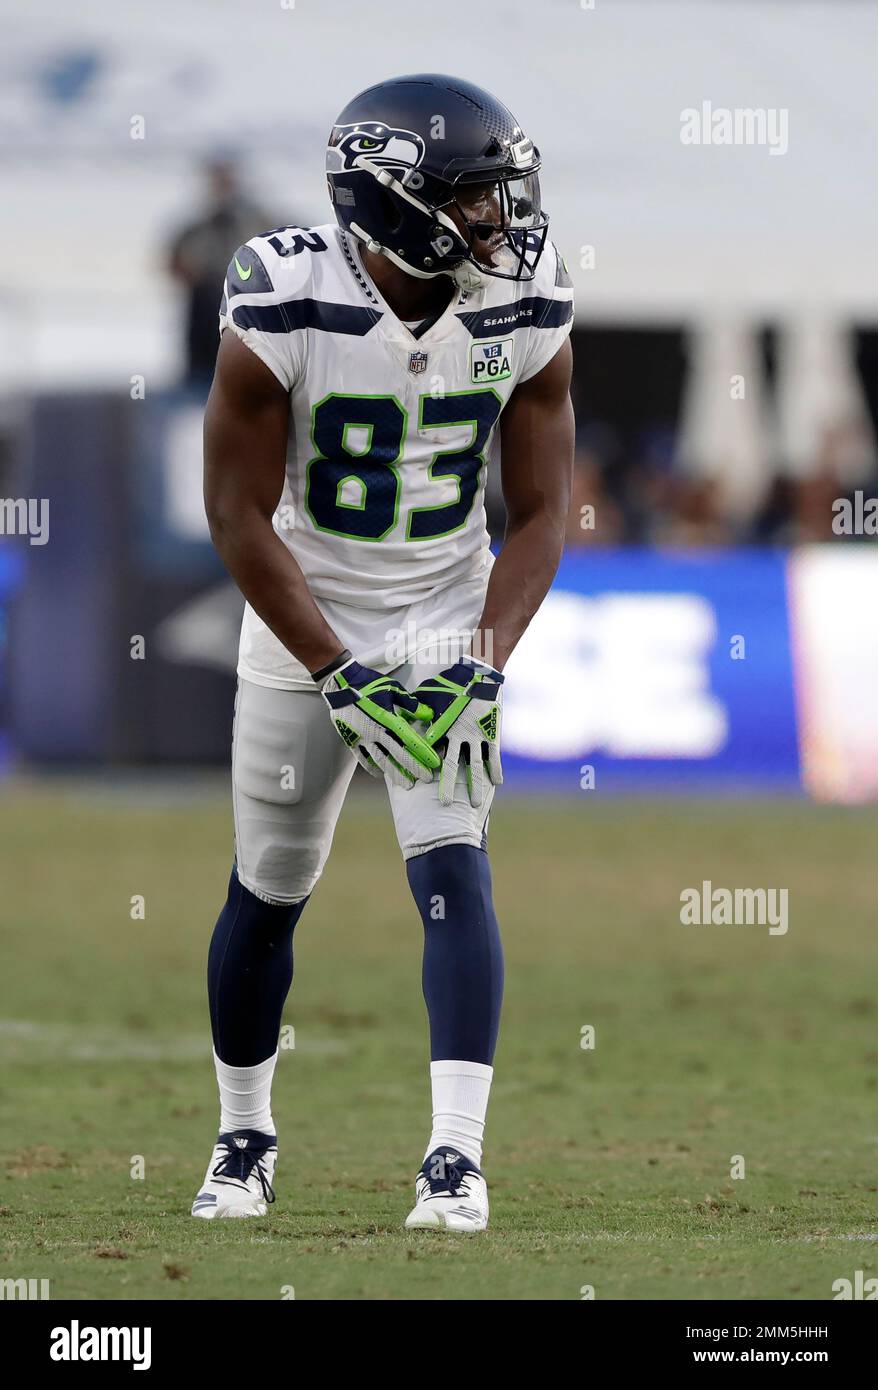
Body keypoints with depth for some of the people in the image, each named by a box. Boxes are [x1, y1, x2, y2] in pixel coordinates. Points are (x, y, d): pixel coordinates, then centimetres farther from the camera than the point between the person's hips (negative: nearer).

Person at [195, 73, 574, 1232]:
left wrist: (486, 661, -19)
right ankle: (243, 1138, 30)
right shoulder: (284, 309, -22)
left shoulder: (524, 316, -13)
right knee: (267, 894, 10)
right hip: (303, 623, -1)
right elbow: (240, 514, -17)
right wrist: (339, 676, -20)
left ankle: (457, 1158, -17)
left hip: (450, 623, 1)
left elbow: (540, 513, -5)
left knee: (454, 874, -15)